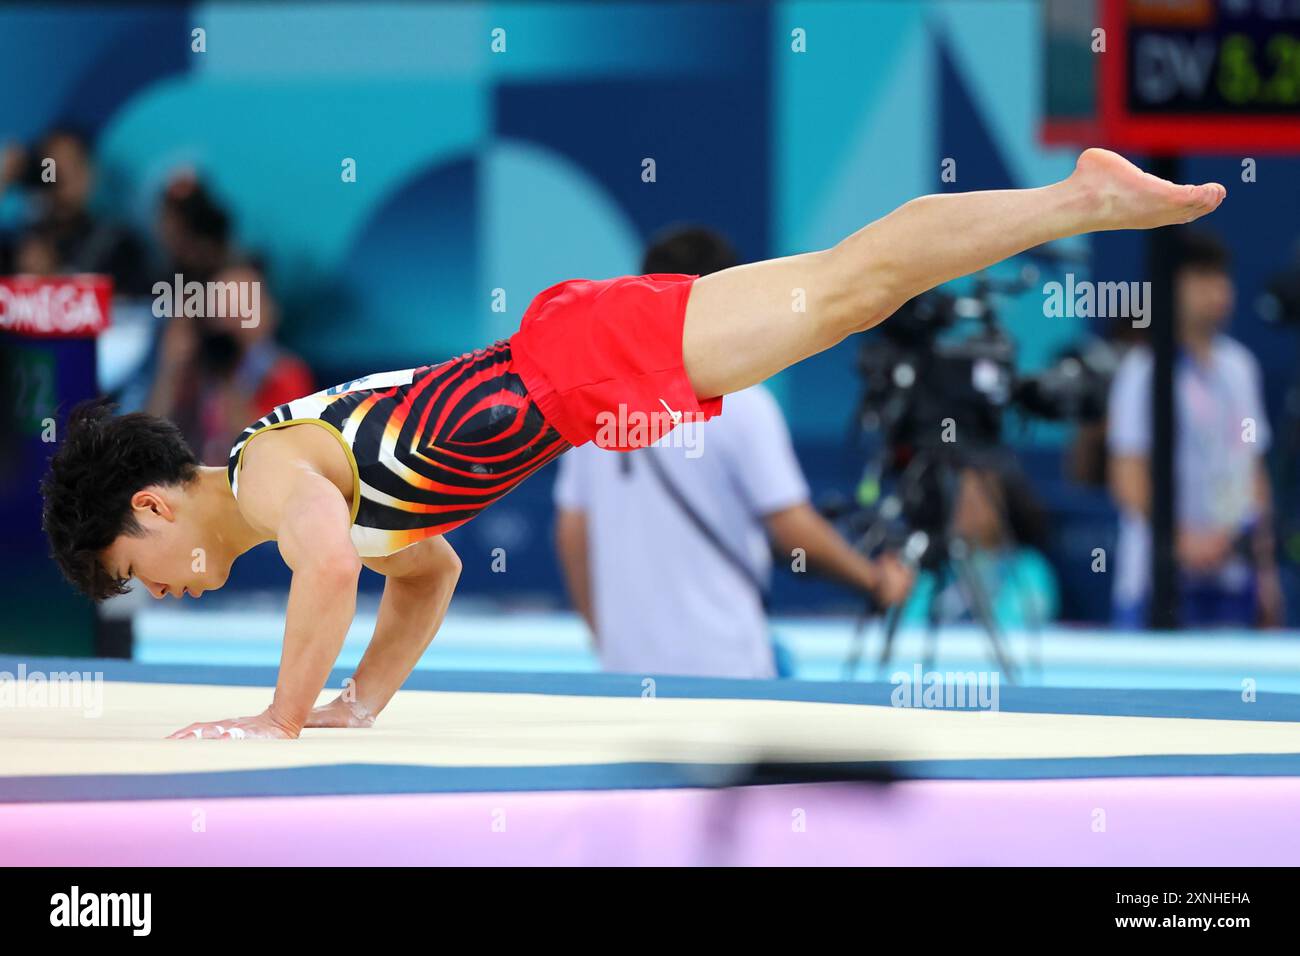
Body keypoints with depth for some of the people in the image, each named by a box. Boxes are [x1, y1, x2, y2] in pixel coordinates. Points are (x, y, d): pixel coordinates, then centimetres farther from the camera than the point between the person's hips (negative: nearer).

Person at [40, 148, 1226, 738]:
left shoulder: (266, 475, -11)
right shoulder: (312, 478, 17)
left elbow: (333, 563, -33)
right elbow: (428, 574, 29)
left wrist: (282, 720, -24)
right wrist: (358, 702, 20)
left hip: (582, 366, -7)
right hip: (569, 350, 7)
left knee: (855, 280, -7)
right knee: (852, 282, 6)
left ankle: (1084, 198, -7)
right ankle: (1085, 198, 8)